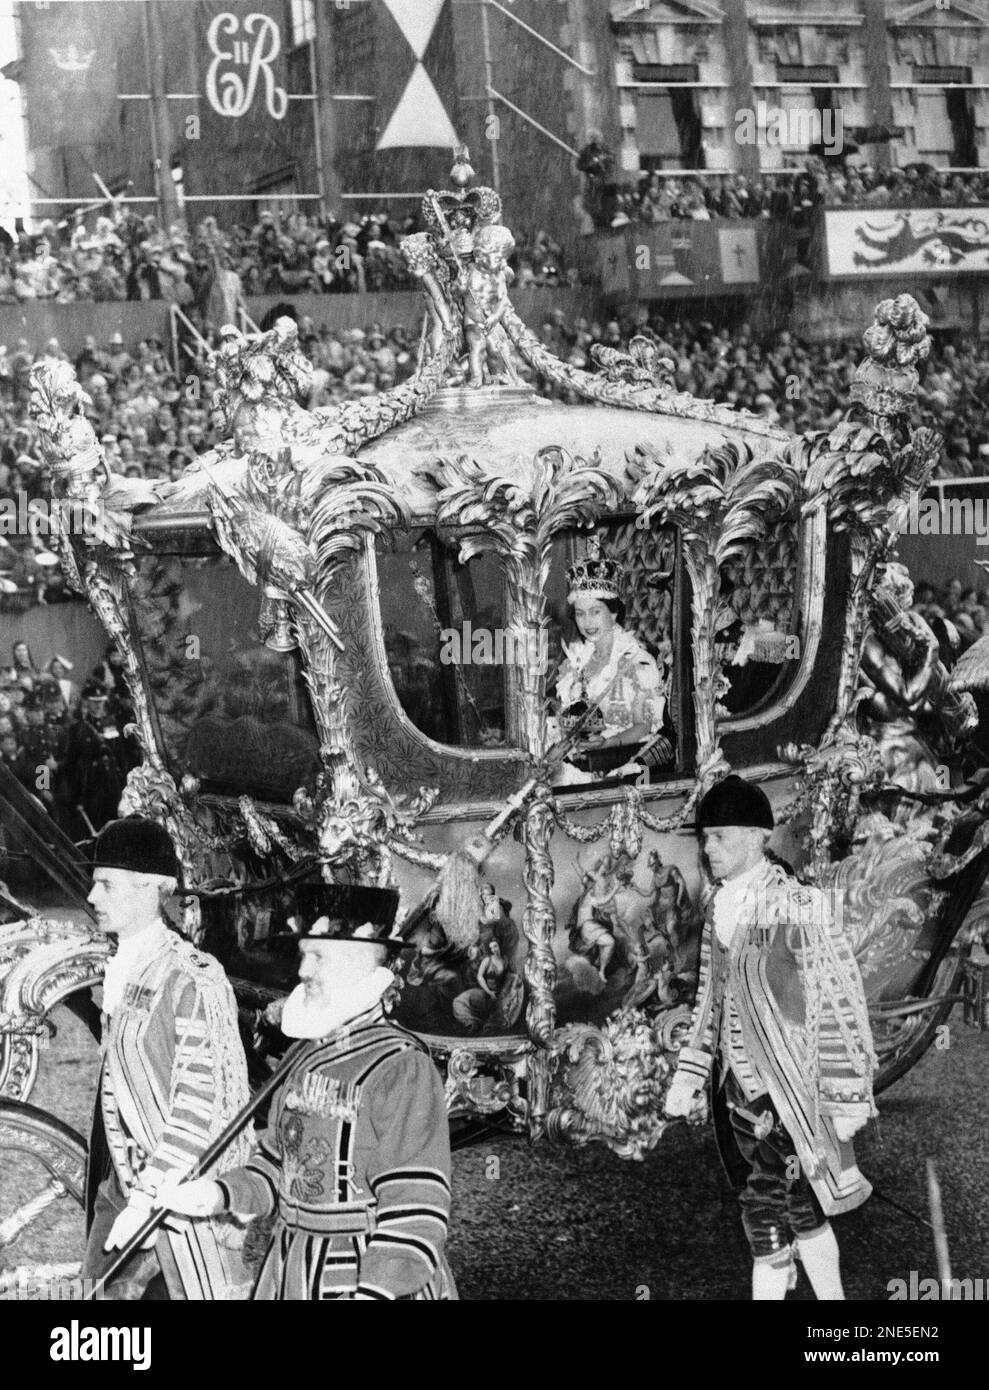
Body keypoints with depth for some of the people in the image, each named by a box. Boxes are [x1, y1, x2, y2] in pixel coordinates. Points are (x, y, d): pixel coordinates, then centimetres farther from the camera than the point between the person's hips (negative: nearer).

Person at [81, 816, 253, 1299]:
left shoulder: (193, 979, -16)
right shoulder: (120, 974, 10)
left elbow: (200, 1106, -18)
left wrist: (146, 1197, -19)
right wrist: (123, 1191, 16)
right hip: (123, 1184, 8)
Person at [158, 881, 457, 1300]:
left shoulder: (402, 1067, -17)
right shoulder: (310, 1057, 6)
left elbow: (414, 1213, -22)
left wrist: (373, 1292, -26)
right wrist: (220, 1193, -1)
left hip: (369, 1277, -7)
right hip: (290, 1272, 7)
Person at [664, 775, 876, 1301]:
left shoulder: (797, 907, -15)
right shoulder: (718, 906, 6)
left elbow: (840, 1000, -12)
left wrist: (845, 1096, -11)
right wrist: (689, 1075, 13)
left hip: (783, 1085, -6)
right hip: (735, 1080, 6)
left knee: (767, 1215, -4)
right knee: (799, 1208, 15)